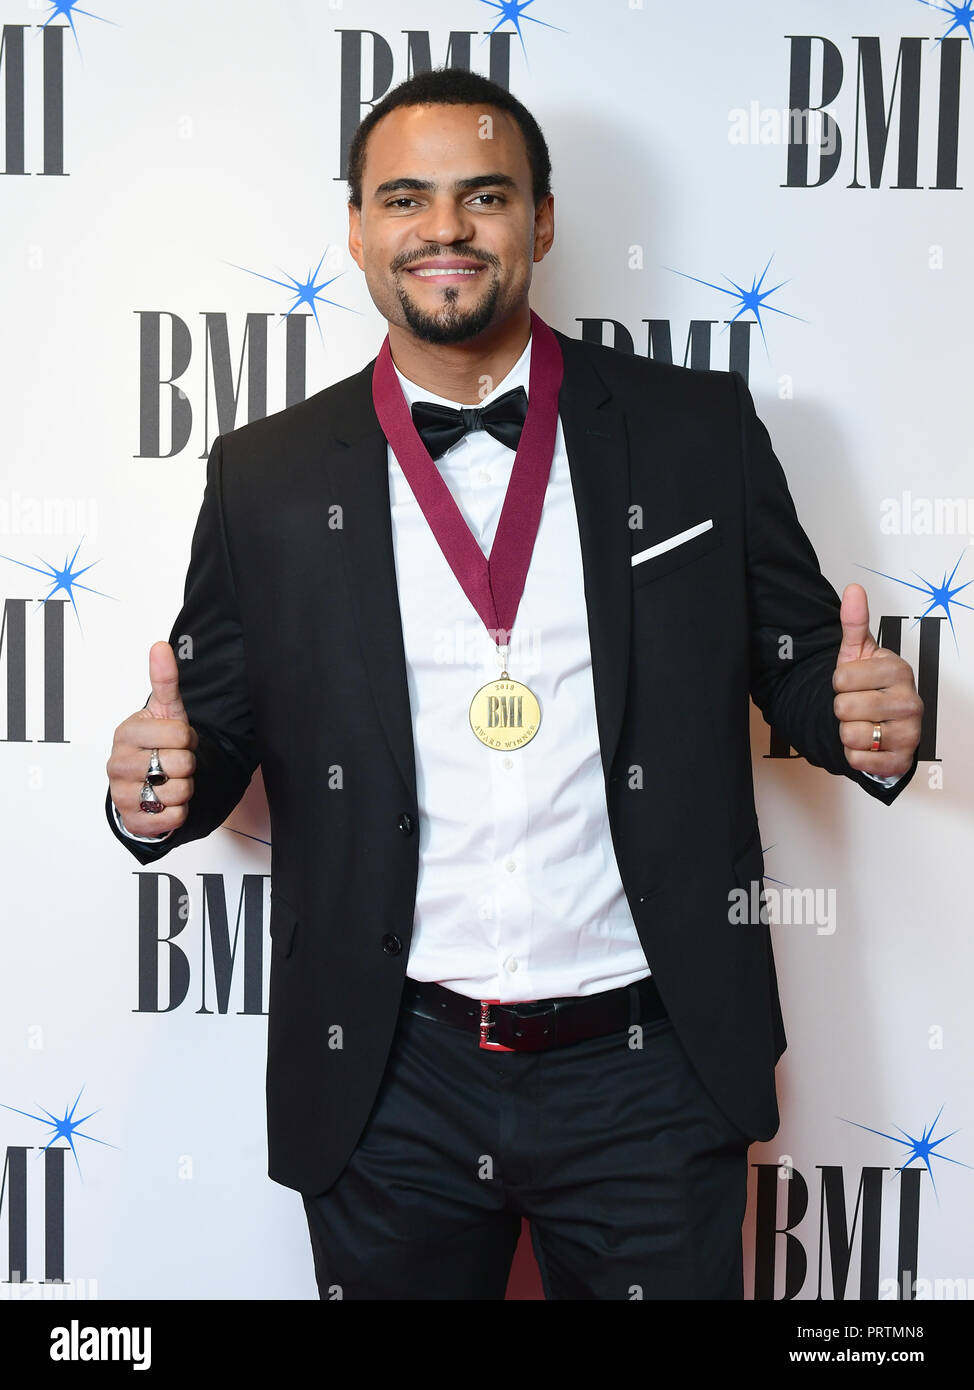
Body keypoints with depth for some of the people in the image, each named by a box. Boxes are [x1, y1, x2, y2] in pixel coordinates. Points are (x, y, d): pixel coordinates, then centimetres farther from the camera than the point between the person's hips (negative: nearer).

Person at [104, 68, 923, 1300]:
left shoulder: (699, 430, 0)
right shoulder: (267, 478, 1)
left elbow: (798, 654, 5)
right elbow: (219, 729, 5)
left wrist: (863, 714, -17)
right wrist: (159, 783, -17)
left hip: (649, 1069, 0)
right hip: (388, 1080, 1)